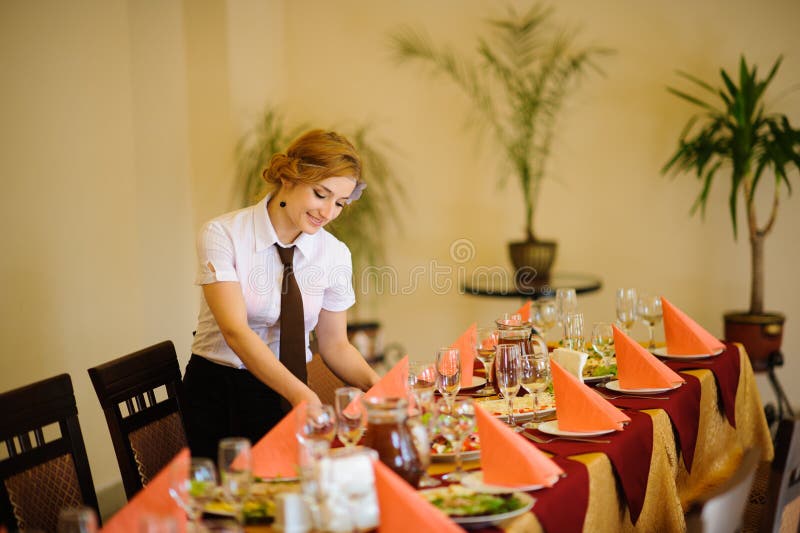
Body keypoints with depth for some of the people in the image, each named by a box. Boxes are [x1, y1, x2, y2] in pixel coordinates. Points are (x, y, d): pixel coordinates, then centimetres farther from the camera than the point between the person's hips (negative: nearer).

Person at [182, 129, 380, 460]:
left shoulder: (335, 254, 1)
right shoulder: (222, 235, -11)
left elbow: (334, 345, 8)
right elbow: (235, 330, -22)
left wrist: (375, 384, -12)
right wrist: (301, 394, -34)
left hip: (291, 395, 3)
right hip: (219, 397, -3)